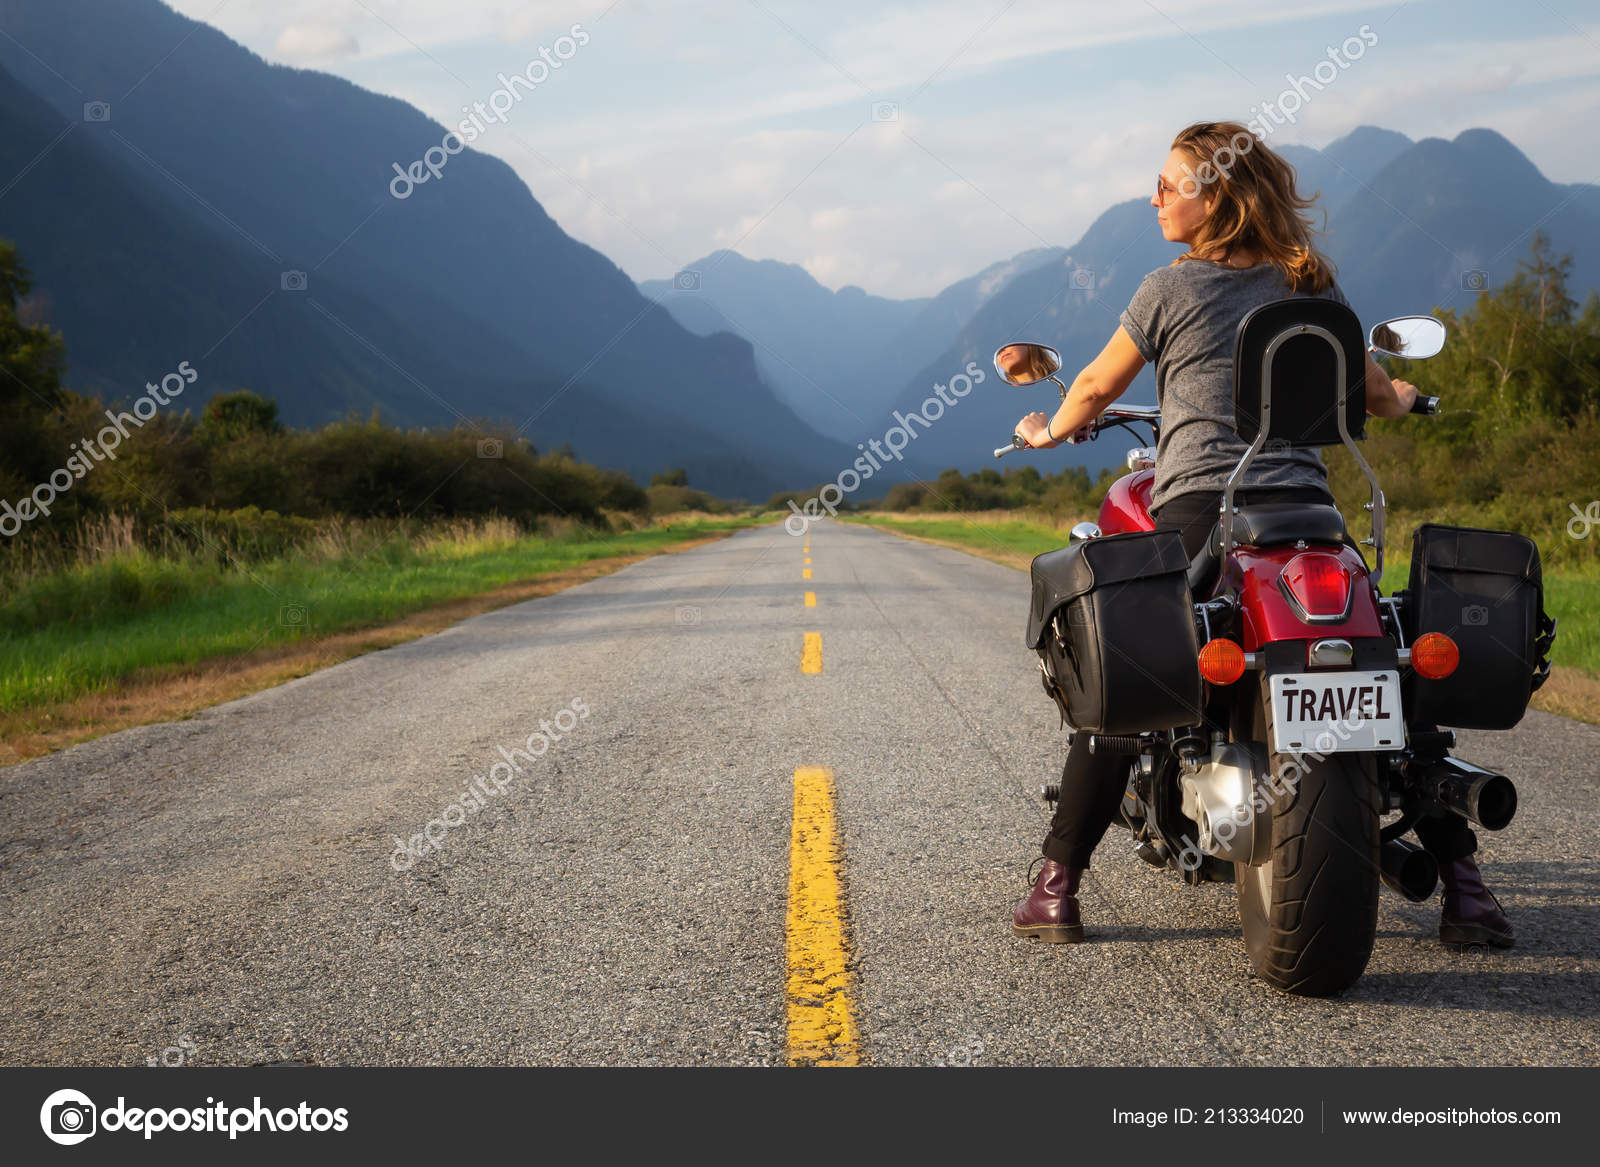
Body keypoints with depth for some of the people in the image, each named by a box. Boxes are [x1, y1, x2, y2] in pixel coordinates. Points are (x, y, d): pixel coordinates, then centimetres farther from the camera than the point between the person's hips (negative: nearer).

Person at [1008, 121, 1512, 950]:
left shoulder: (1171, 290, 4)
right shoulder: (1312, 285, 14)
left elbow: (1096, 387, 15)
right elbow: (1372, 390, 25)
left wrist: (1052, 429, 37)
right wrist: (1398, 399, 50)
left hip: (1196, 513, -3)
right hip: (1304, 502, 3)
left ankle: (1058, 884, 5)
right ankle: (1460, 879, 6)